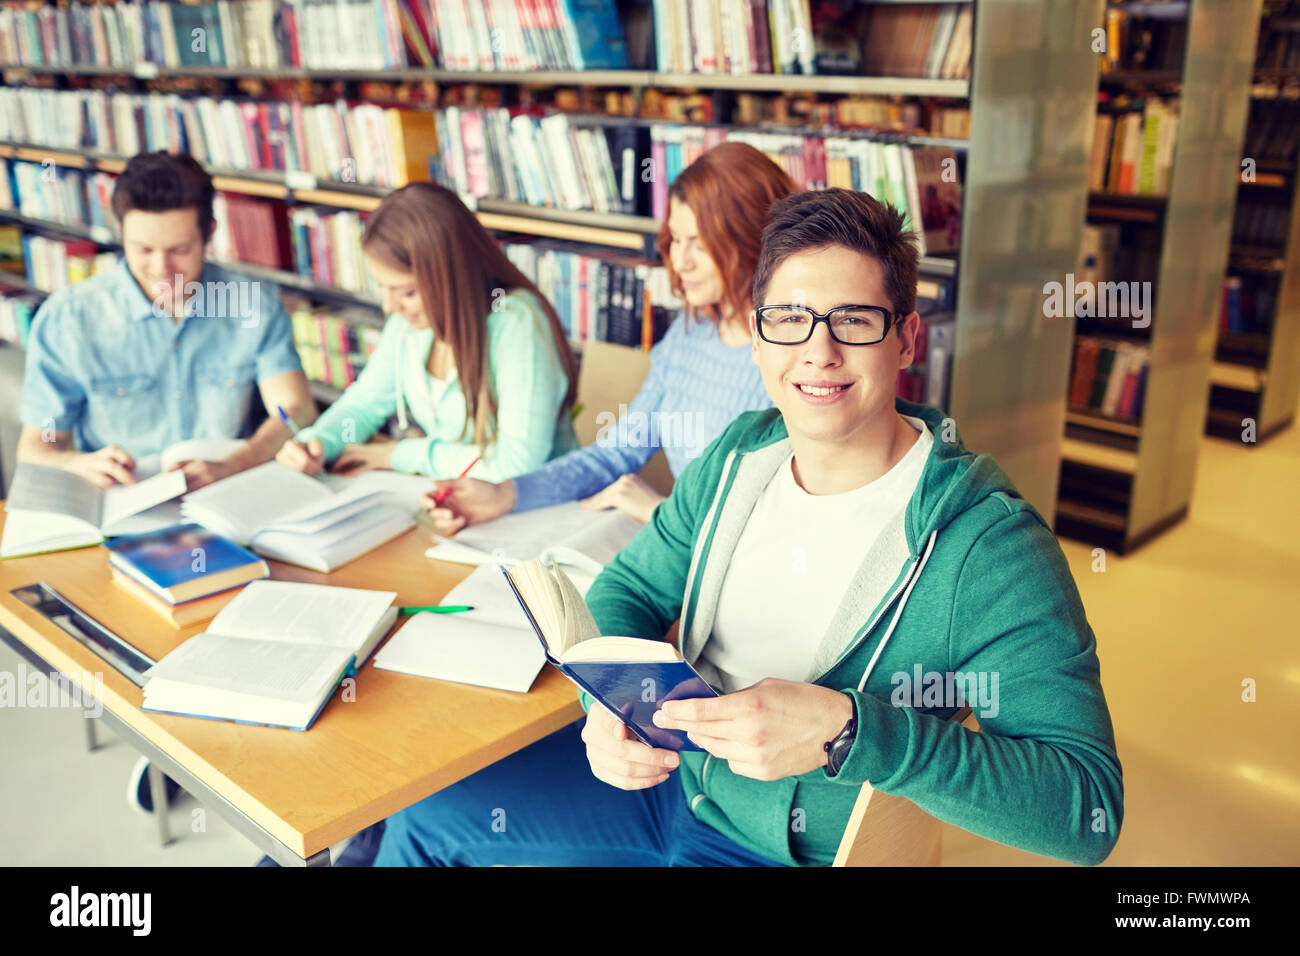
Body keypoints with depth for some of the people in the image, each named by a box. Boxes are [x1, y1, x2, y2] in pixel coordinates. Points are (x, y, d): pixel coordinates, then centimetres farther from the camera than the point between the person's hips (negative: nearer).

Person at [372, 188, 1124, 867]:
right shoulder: (739, 456, -5)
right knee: (425, 818, 11)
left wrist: (847, 731, -41)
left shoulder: (987, 541, -25)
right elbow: (627, 590, 5)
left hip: (794, 848, -5)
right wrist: (611, 700, -18)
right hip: (671, 776, 6)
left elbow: (1089, 809, -29)